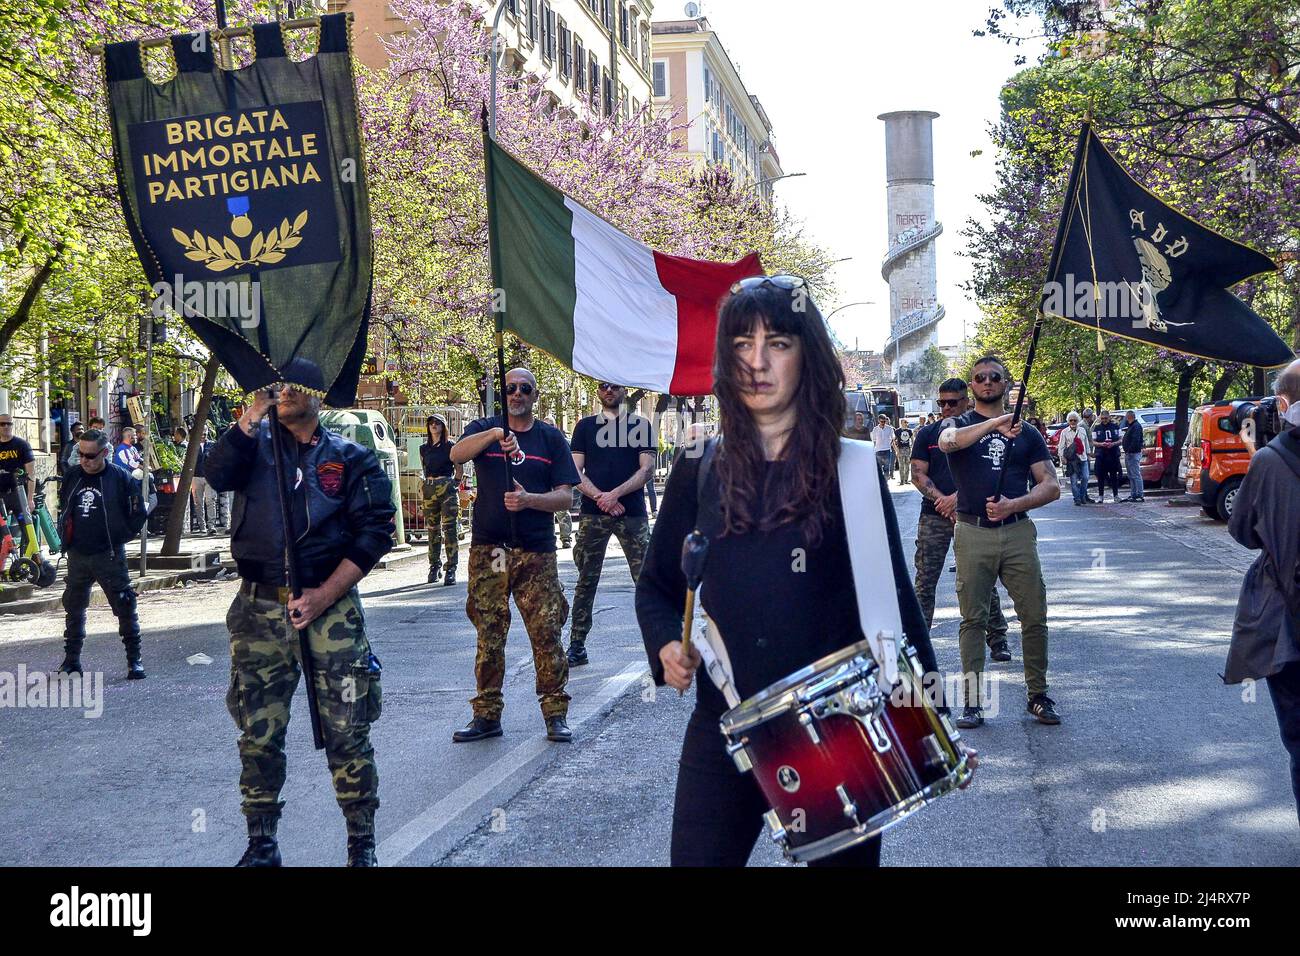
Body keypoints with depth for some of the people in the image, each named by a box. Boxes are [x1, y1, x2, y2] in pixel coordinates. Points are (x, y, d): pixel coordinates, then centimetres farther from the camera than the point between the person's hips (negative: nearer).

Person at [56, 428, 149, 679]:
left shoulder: (121, 477, -9)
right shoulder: (72, 475, 5)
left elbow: (139, 513, -3)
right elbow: (63, 507, 21)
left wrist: (119, 538, -3)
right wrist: (67, 535, 13)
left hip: (109, 556, -5)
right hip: (77, 555, 5)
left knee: (125, 607, -4)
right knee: (73, 607, 12)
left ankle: (134, 660, 4)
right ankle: (71, 659, 23)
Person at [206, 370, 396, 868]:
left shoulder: (350, 459, 5)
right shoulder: (256, 443, 9)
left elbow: (373, 533, -1)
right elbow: (218, 475, -12)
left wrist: (324, 595, -9)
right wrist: (253, 412, -15)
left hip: (331, 608, -1)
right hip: (261, 608, 2)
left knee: (347, 732, -2)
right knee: (258, 734, 5)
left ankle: (362, 847, 10)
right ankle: (261, 846, 18)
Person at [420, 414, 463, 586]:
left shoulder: (451, 446, 1)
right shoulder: (424, 449, 12)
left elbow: (459, 468, 4)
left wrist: (455, 484, 0)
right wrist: (430, 483, 14)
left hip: (448, 489, -4)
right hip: (429, 489, 4)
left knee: (450, 529, -9)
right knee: (432, 529, 7)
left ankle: (451, 570, -11)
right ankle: (434, 566, 15)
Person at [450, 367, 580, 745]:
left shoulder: (551, 438, 10)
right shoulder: (484, 429, 8)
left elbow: (566, 496, 5)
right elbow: (456, 454, -14)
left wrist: (529, 499, -14)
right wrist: (495, 434, -30)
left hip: (537, 552, 0)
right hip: (488, 549, 0)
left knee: (546, 633, -4)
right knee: (488, 636, 3)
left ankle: (555, 713, 5)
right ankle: (487, 714, 12)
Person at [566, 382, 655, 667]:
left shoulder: (640, 425, 9)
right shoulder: (585, 426, 11)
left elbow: (647, 470, 0)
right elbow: (576, 471, 4)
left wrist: (615, 494, -12)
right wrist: (600, 497, -11)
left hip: (633, 513, -1)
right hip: (592, 515, 1)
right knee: (586, 581, 4)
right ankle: (577, 646, 9)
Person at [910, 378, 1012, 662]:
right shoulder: (928, 434, 8)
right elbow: (918, 474, 2)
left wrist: (957, 497, -16)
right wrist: (942, 501, -11)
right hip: (934, 517, 1)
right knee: (925, 580, -1)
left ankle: (998, 640, 14)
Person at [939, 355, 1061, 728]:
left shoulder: (1026, 434, 14)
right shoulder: (958, 424, 8)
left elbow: (1051, 485, 8)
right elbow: (949, 441, -19)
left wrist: (1013, 505, -10)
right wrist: (994, 424, -33)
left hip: (1018, 532, 2)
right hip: (972, 533, -2)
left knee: (1034, 616, 1)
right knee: (973, 619, 1)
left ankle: (1038, 695, 13)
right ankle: (973, 701, 5)